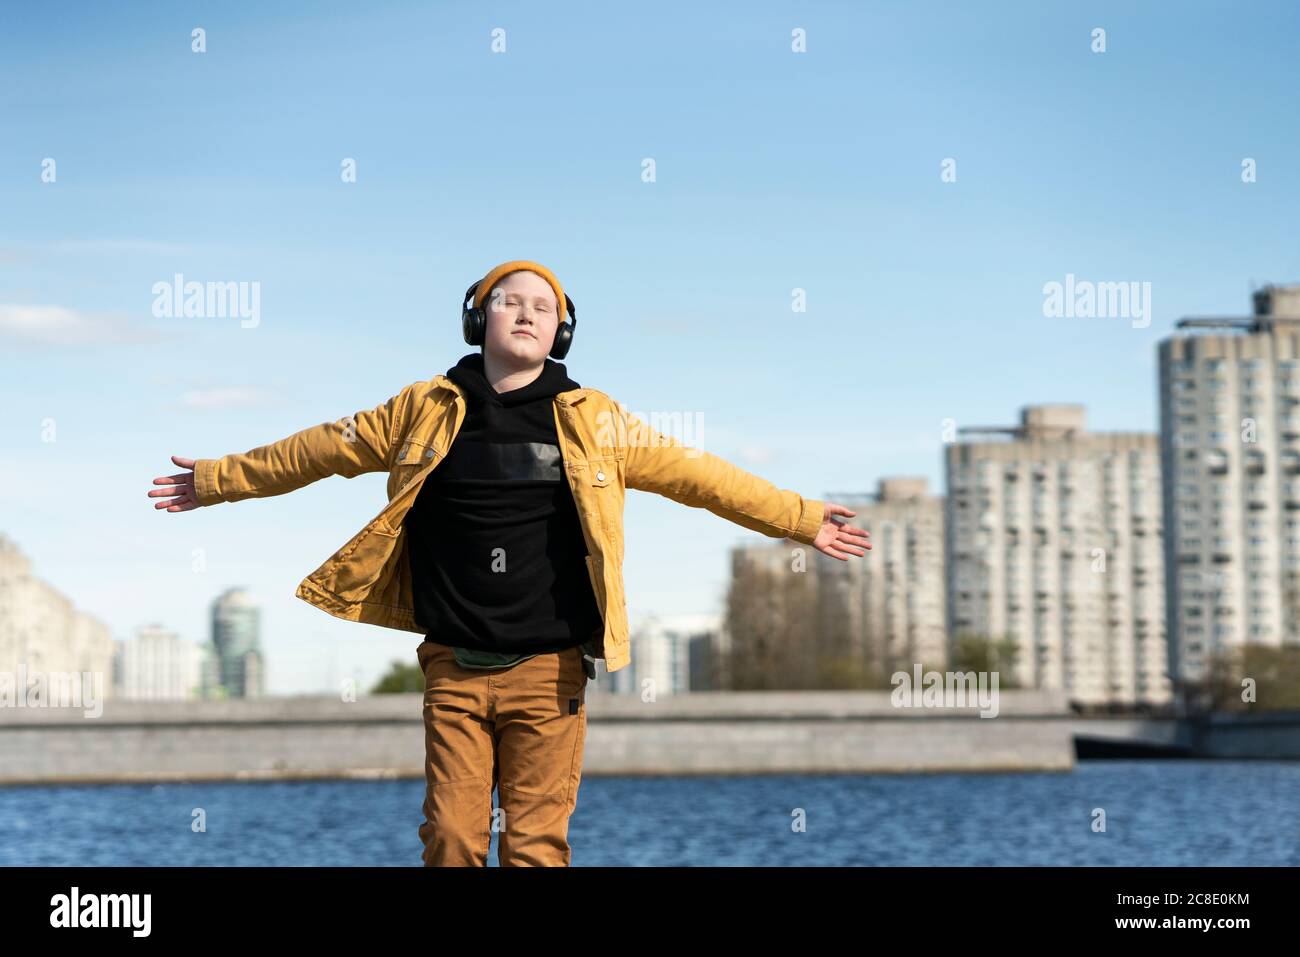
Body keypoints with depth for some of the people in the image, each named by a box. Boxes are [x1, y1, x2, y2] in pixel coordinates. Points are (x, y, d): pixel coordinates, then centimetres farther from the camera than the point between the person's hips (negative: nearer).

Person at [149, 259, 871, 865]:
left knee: (536, 843, 0)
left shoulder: (593, 422, 5)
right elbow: (318, 451, 16)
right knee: (451, 836, 0)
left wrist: (802, 518, 10)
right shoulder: (425, 412, 6)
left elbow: (696, 475, 10)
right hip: (455, 670, 1)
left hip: (548, 673, -1)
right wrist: (217, 479, 21)